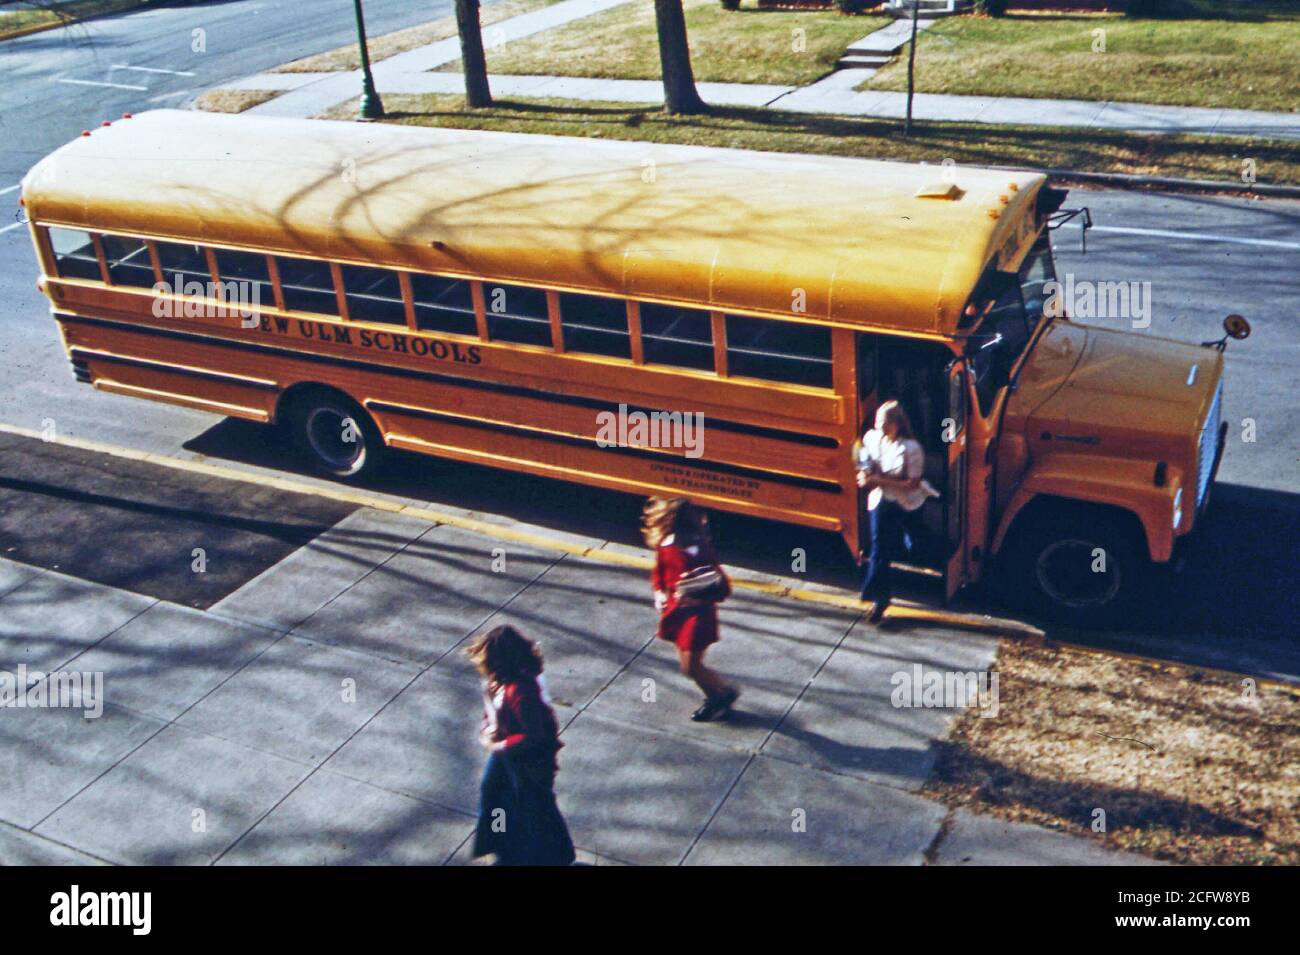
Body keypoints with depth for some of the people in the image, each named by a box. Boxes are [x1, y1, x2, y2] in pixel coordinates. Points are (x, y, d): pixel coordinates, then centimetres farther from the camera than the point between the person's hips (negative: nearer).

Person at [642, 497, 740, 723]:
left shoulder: (702, 553, -25)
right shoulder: (665, 547, -6)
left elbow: (724, 589, -21)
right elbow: (658, 574, 14)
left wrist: (699, 597, -32)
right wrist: (659, 593, -2)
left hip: (698, 613, -7)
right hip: (675, 611, 7)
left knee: (691, 666, -2)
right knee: (687, 663, 16)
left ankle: (727, 692, 23)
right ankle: (714, 698, 37)